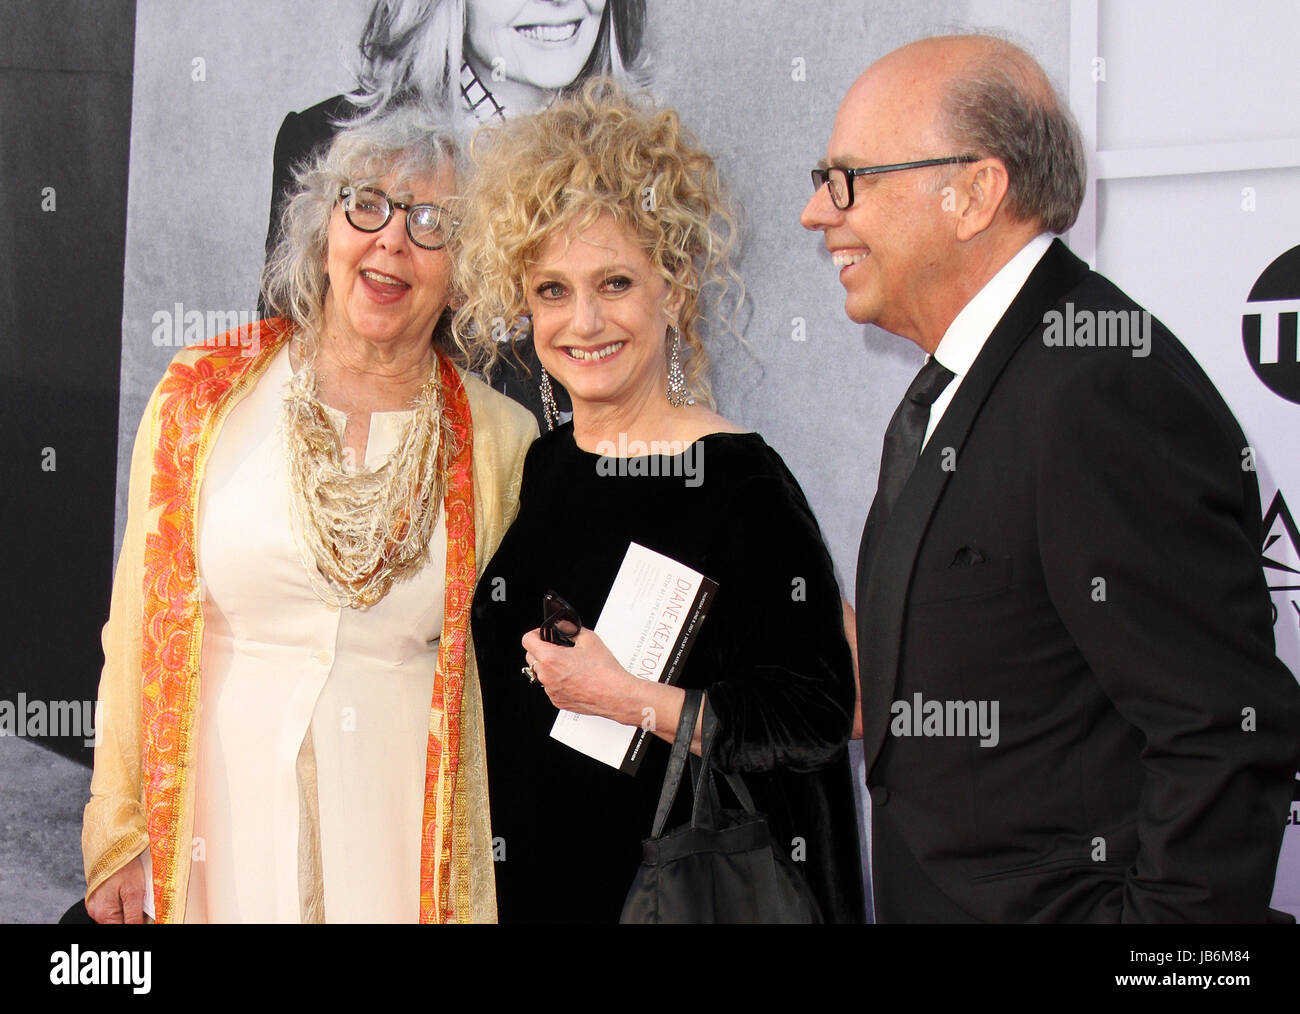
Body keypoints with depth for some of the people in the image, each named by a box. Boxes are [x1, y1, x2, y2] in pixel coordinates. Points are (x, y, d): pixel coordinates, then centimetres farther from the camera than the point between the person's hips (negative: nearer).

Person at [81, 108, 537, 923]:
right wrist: (120, 834, 4)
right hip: (225, 817, 0)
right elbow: (139, 629, 3)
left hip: (410, 833, 0)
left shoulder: (502, 439, -1)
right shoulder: (201, 398, -2)